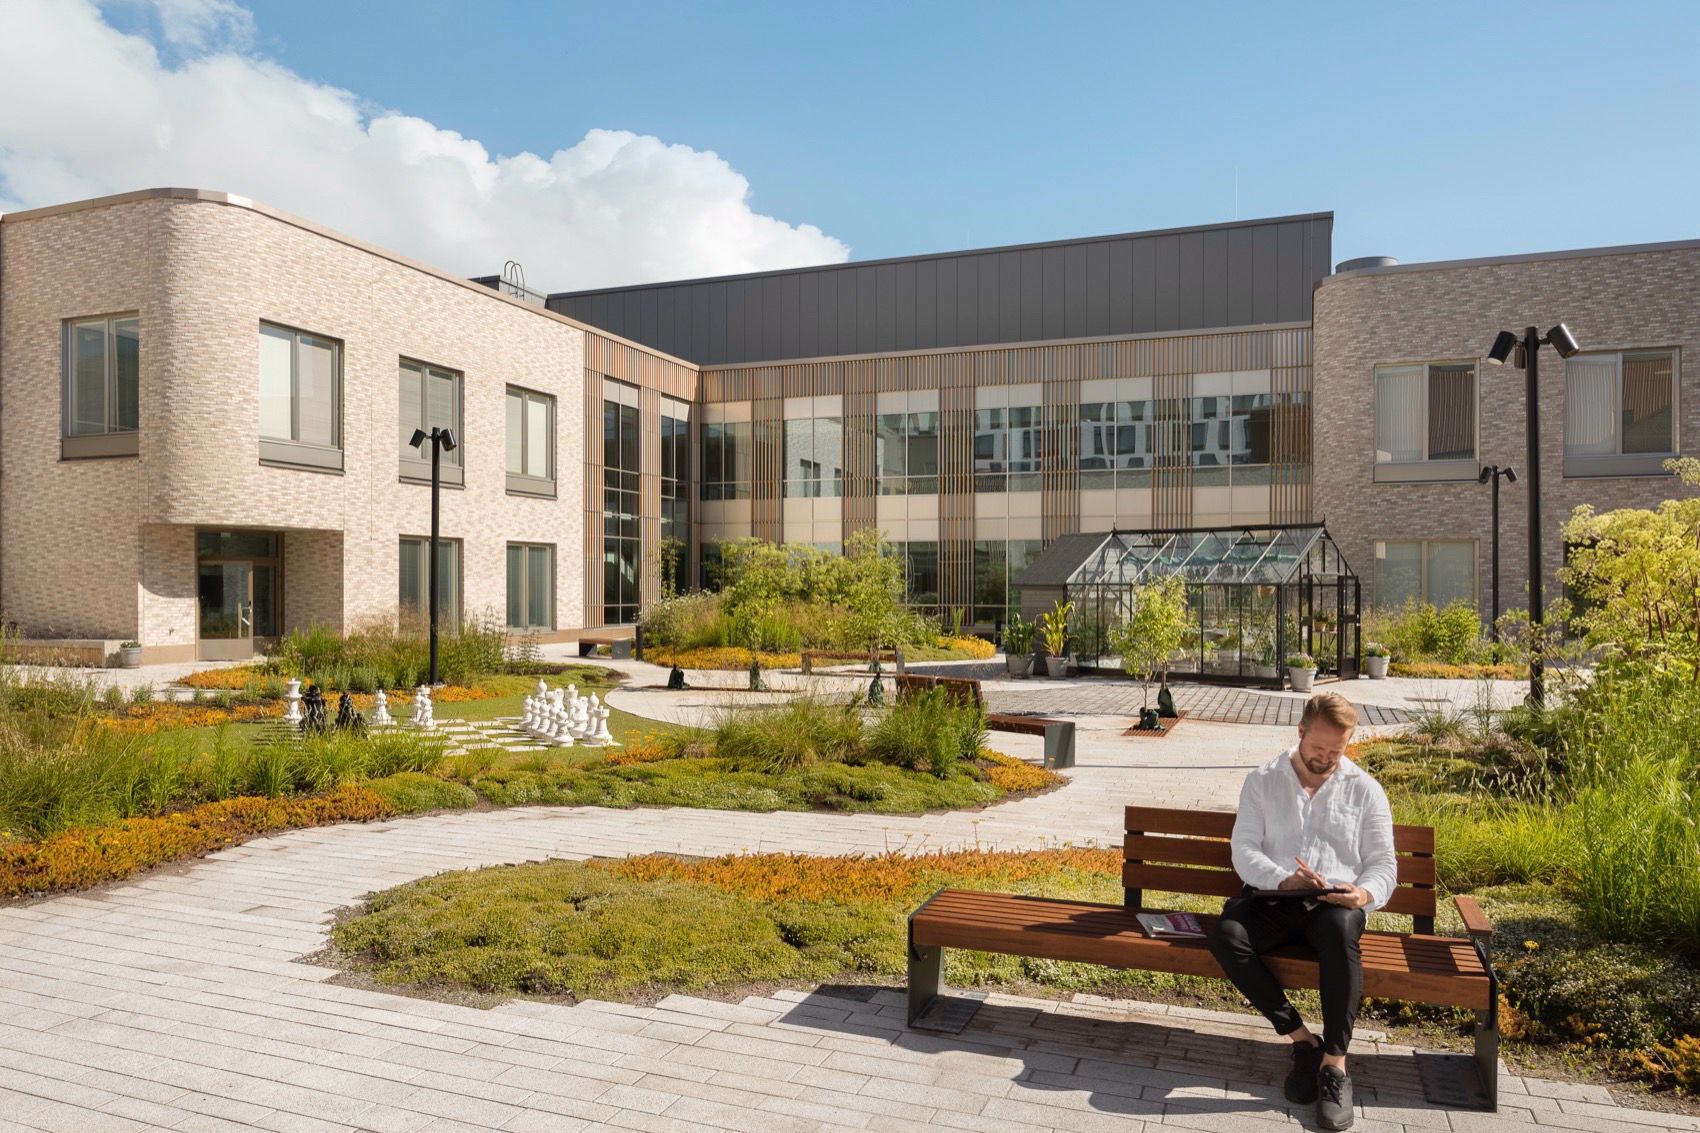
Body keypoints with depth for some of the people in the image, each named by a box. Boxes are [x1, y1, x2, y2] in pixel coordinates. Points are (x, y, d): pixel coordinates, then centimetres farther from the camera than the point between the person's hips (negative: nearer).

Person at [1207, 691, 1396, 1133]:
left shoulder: (1365, 789, 9)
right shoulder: (1263, 781, 8)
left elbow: (1383, 863, 6)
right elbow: (1244, 850, 0)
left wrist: (1366, 893, -18)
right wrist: (1283, 879, -21)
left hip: (1336, 902, -1)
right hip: (1272, 898, 1)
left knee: (1340, 930, -39)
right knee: (1225, 935, -31)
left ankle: (1334, 1061, -29)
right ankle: (1302, 1039, -17)